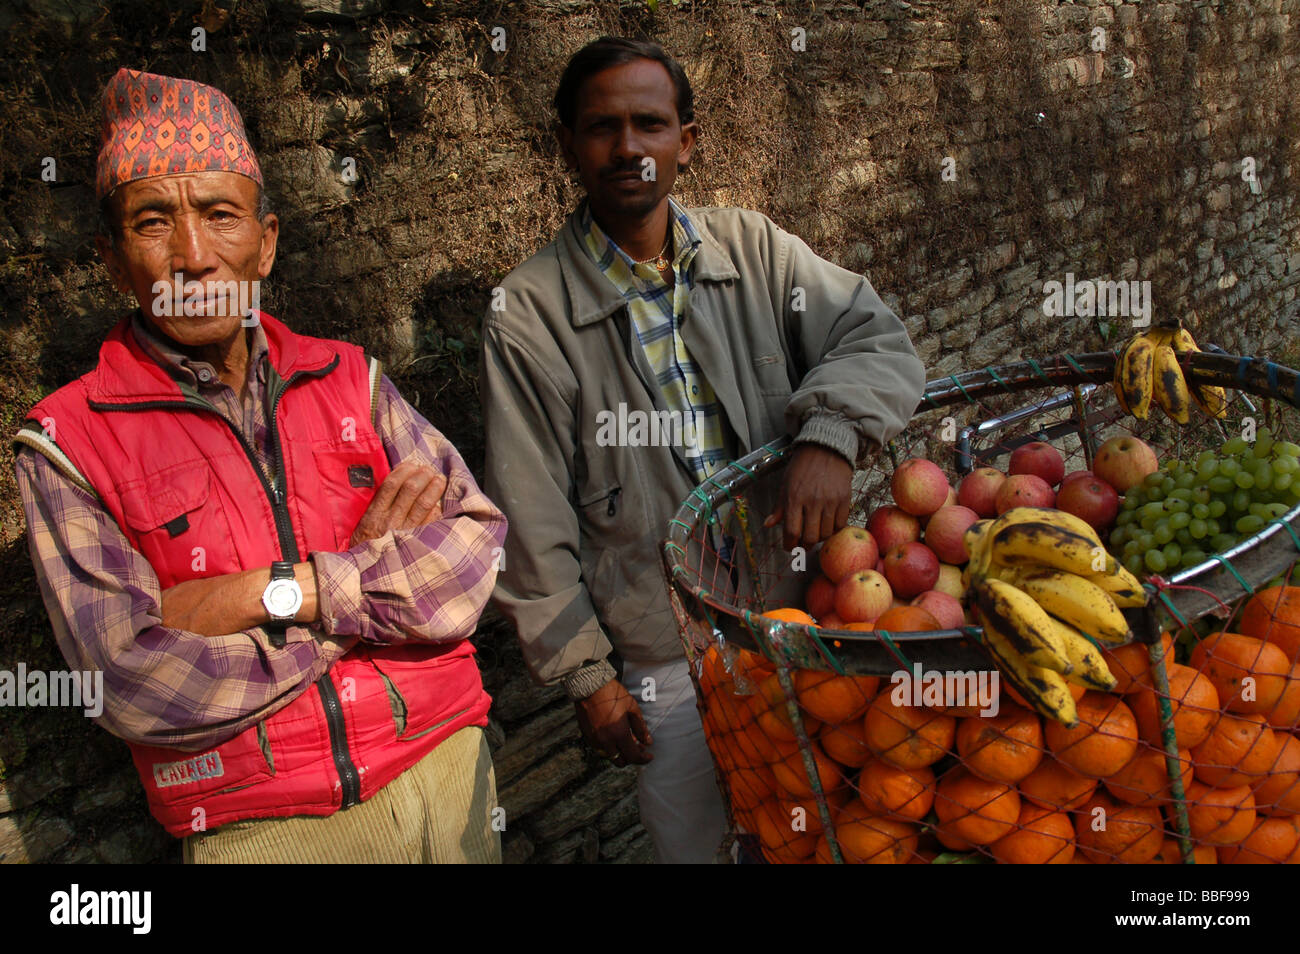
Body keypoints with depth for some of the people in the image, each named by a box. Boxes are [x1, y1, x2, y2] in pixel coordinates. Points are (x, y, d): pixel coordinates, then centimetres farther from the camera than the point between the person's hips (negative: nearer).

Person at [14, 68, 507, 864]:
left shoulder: (348, 379, 2)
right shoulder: (69, 444, -7)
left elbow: (485, 554, -7)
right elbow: (133, 688, -16)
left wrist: (274, 591, -17)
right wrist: (371, 569, -13)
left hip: (441, 768, 3)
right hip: (259, 823, -3)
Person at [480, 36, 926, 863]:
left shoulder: (753, 249, -1)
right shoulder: (529, 314, -10)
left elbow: (877, 338, -6)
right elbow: (535, 523, -8)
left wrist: (830, 433, -27)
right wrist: (585, 676, -6)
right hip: (666, 655, -3)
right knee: (694, 841, 14)